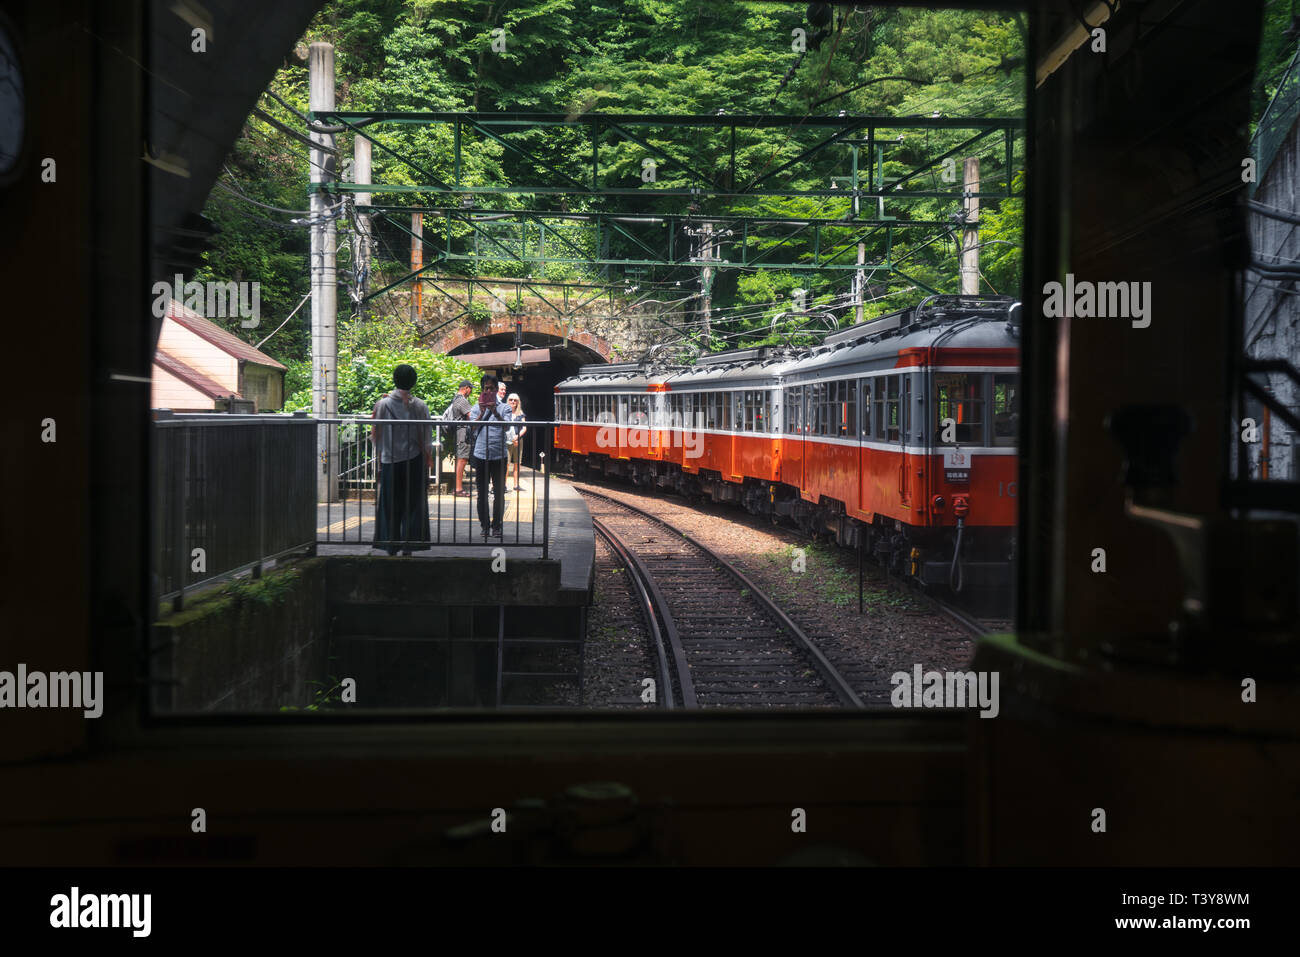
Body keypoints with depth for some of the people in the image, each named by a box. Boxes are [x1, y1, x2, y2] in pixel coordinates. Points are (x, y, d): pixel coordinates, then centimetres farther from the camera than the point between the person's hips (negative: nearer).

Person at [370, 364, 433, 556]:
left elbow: (375, 436, 0)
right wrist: (428, 459, 10)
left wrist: (379, 455, 15)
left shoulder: (382, 405, -4)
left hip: (389, 461, 0)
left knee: (389, 505, 8)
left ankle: (391, 547, 10)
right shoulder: (420, 406, -4)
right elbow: (427, 438, -2)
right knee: (413, 504, 6)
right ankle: (408, 545, 4)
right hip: (414, 460, 0)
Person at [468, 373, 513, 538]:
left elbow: (506, 426, -10)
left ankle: (496, 526, 10)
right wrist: (482, 413, -22)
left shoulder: (504, 408, 7)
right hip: (481, 455, 1)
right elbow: (472, 428, -7)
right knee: (482, 493, 5)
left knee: (499, 492, 1)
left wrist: (496, 413, -27)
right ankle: (485, 526, 13)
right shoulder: (476, 409, 9)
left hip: (499, 455, -1)